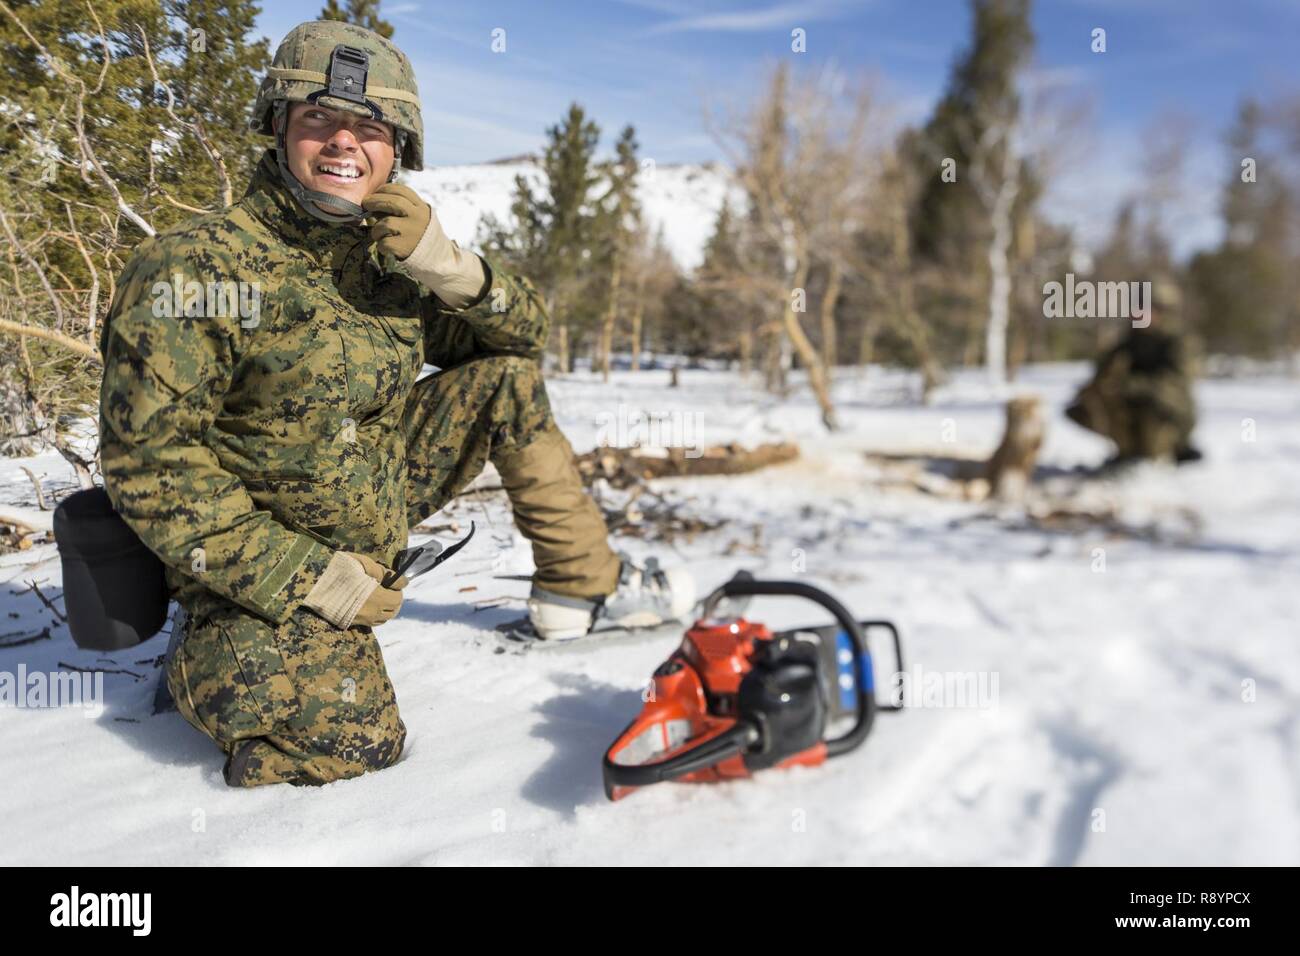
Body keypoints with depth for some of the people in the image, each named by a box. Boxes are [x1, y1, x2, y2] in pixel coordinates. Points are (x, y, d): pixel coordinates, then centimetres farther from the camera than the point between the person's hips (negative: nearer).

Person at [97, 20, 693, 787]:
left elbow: (526, 334, 2)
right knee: (351, 742, -23)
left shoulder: (385, 251, -2)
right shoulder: (197, 268, -20)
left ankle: (582, 587, 9)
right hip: (269, 560, -6)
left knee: (509, 378, -1)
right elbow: (146, 458, -22)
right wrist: (303, 577, -25)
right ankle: (209, 659, 8)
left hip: (383, 503, 6)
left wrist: (447, 267, -19)